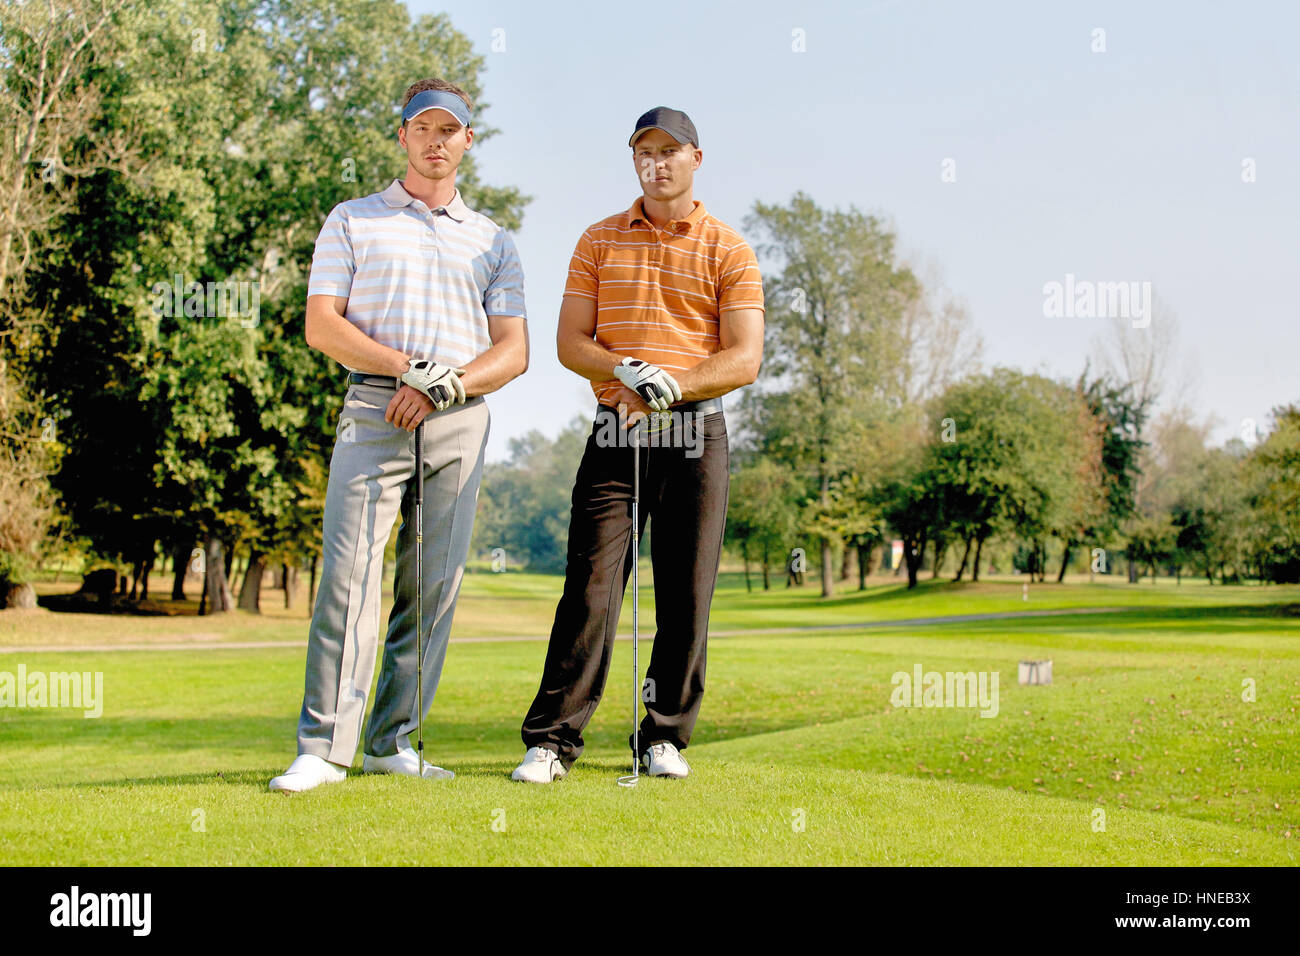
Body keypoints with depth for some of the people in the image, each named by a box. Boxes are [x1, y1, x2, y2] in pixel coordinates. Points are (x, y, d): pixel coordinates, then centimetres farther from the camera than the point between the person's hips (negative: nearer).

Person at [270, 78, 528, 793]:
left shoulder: (493, 242, 19)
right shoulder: (352, 221, 13)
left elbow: (513, 351, 10)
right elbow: (322, 325, 2)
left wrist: (449, 384, -9)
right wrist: (410, 366, -11)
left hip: (461, 419, 3)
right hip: (373, 411, -3)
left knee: (435, 585, 0)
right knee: (349, 572, -13)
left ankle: (394, 742, 6)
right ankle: (324, 747, -13)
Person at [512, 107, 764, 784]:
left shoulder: (729, 251, 6)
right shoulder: (599, 241, 12)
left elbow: (745, 359, -3)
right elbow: (570, 343, 6)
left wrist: (673, 383, -17)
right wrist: (628, 372, -13)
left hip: (696, 429, 0)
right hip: (615, 426, 0)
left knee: (686, 591, 1)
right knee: (590, 582, -6)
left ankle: (664, 736, 12)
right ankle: (552, 739, -3)